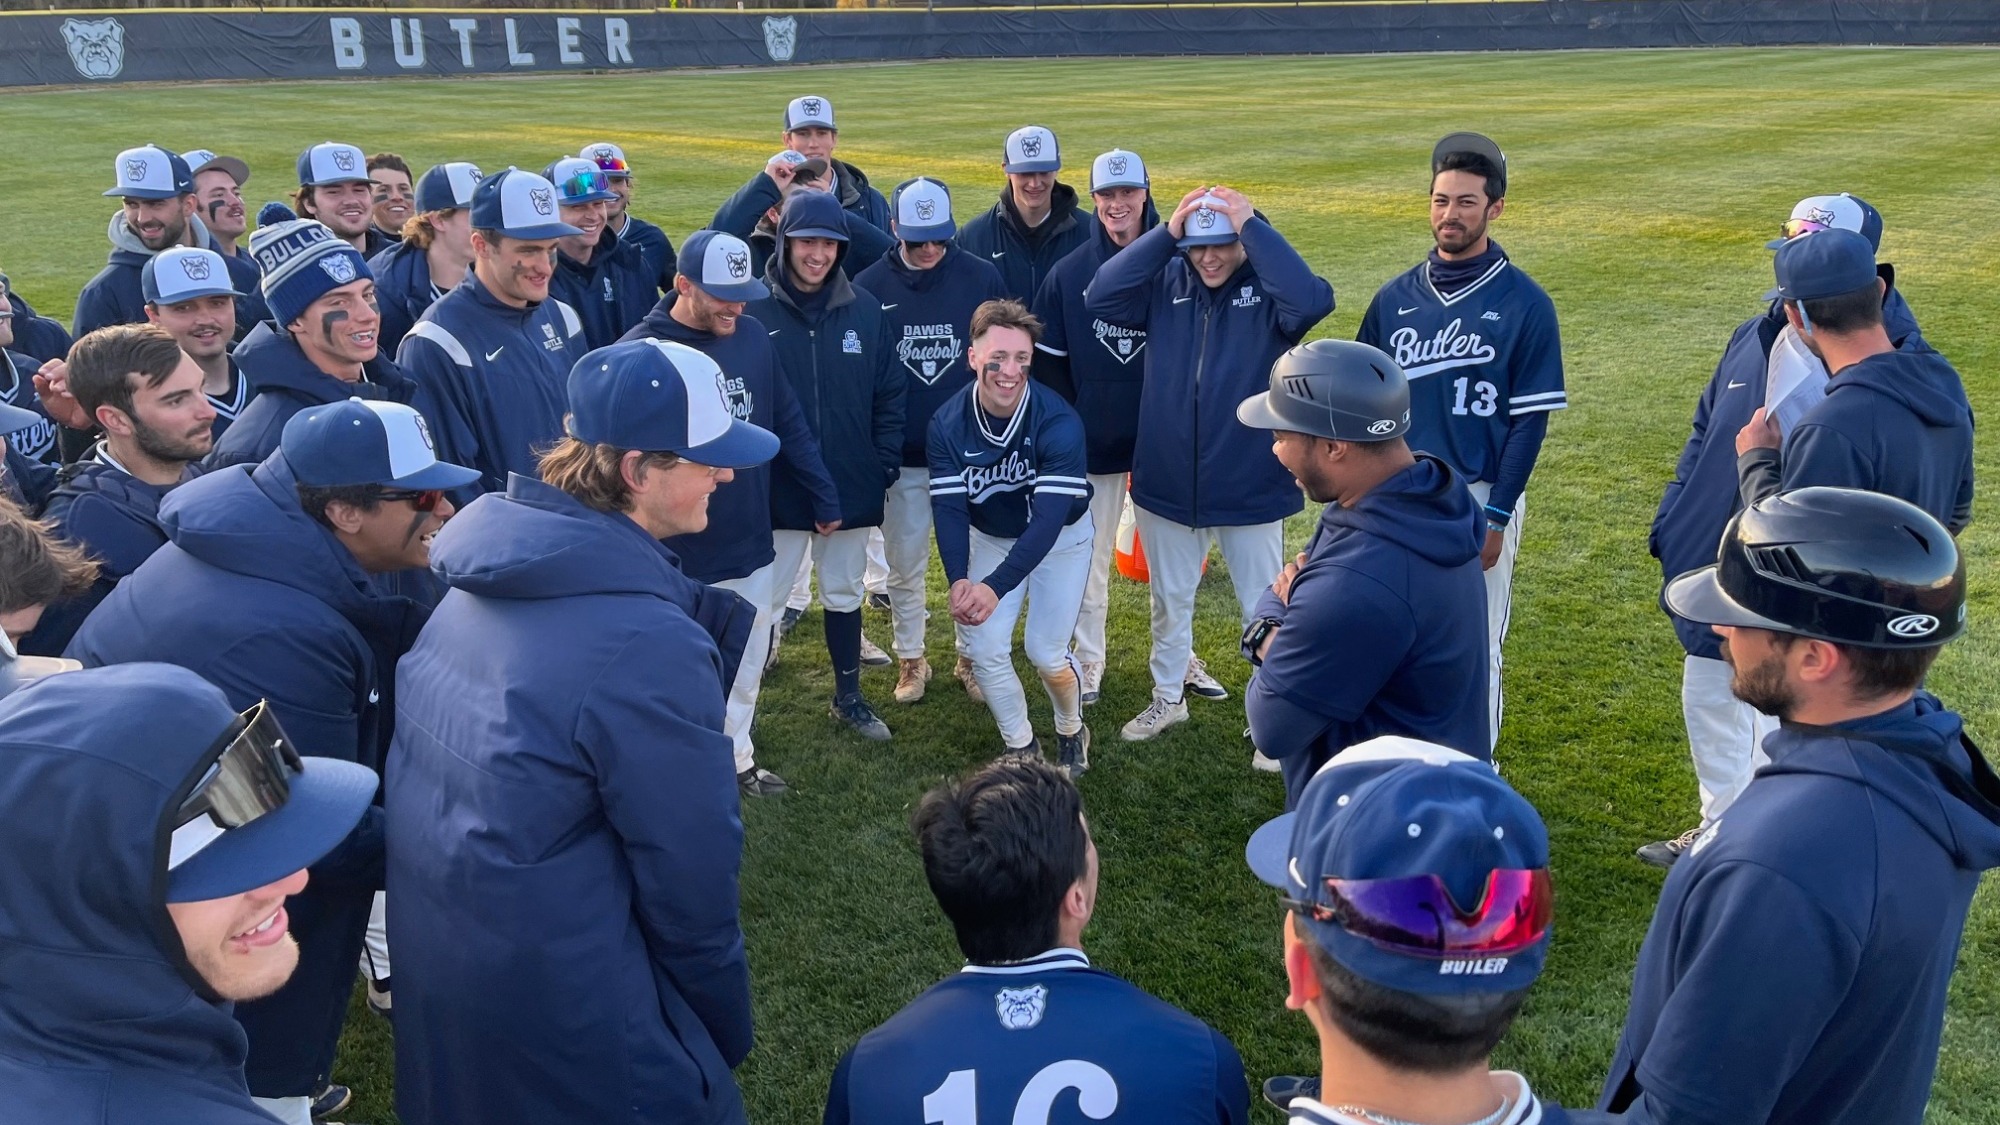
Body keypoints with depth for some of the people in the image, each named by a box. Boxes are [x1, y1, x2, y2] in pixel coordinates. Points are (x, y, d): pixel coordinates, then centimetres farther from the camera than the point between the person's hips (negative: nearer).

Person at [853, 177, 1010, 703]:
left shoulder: (982, 278, -5)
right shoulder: (869, 286, -5)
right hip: (901, 458, 0)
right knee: (904, 566, 11)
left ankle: (973, 658, 27)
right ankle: (910, 660, 28)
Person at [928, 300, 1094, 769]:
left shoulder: (1058, 423, -31)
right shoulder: (947, 423, -21)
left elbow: (1049, 517, -36)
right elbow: (949, 508, -21)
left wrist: (995, 588, -45)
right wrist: (958, 580, -39)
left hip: (1060, 537, -3)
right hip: (991, 537, 3)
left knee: (1044, 650, -8)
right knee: (985, 649, -6)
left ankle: (1071, 731, 24)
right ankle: (1021, 747, 18)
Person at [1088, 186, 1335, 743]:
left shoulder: (1268, 286, -10)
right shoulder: (1166, 281, -2)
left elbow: (1313, 301, -31)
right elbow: (1100, 297, -15)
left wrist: (1253, 227, -27)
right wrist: (1165, 233, -20)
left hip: (1251, 487, -3)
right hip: (1166, 483, 3)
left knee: (1264, 610, 11)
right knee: (1169, 600, 20)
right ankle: (1169, 696, 40)